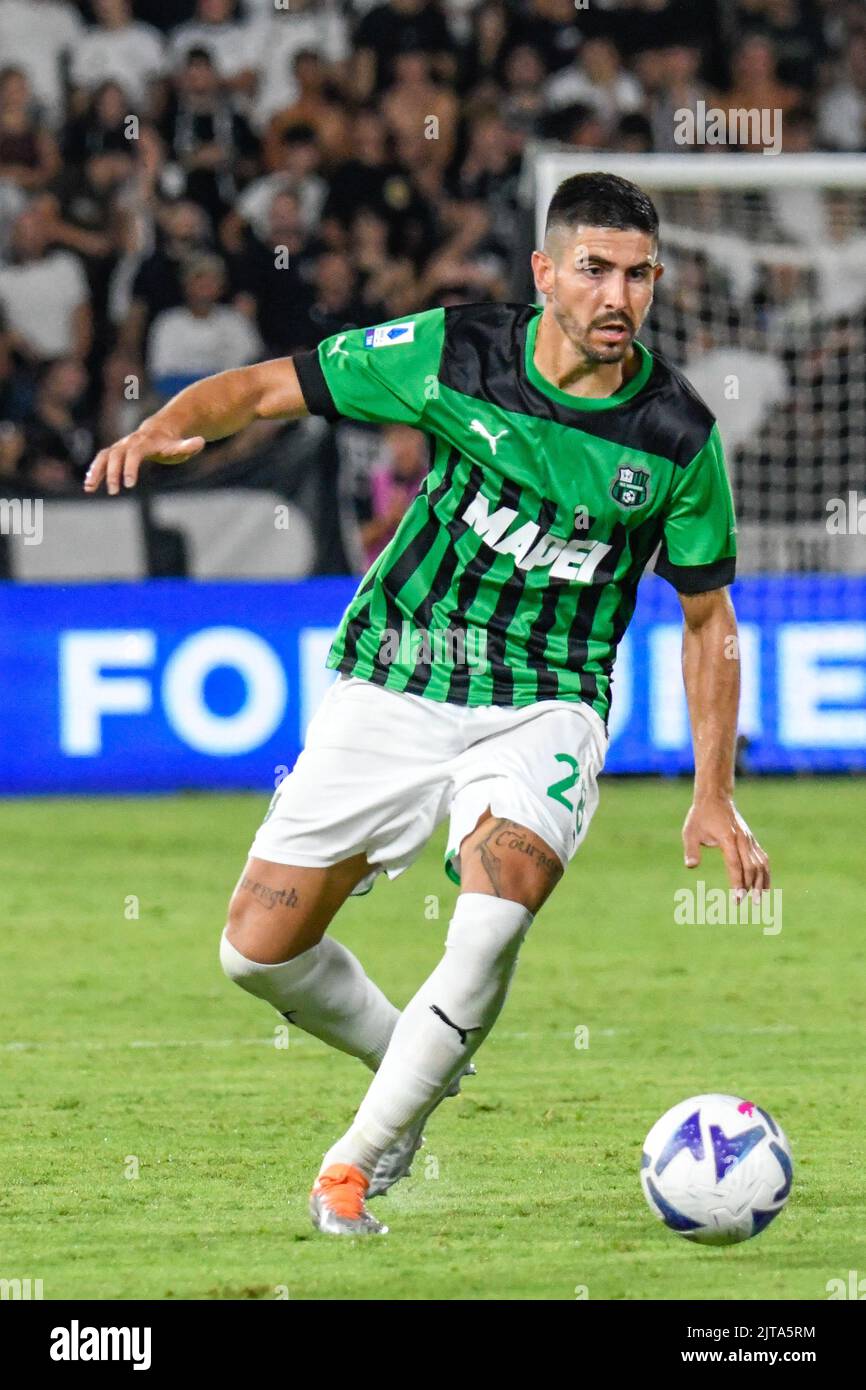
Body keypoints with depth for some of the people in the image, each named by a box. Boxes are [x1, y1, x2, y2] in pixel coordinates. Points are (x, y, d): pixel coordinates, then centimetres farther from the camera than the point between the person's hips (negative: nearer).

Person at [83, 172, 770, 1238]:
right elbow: (270, 388, -5)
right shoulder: (455, 353, -10)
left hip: (541, 709, -1)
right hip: (390, 691, 1)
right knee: (259, 950, -2)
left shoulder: (680, 438, -8)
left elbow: (706, 615, 5)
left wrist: (713, 795, 1)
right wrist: (164, 426, -26)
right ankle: (412, 1063, 29)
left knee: (502, 896, -30)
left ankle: (360, 1158, -15)